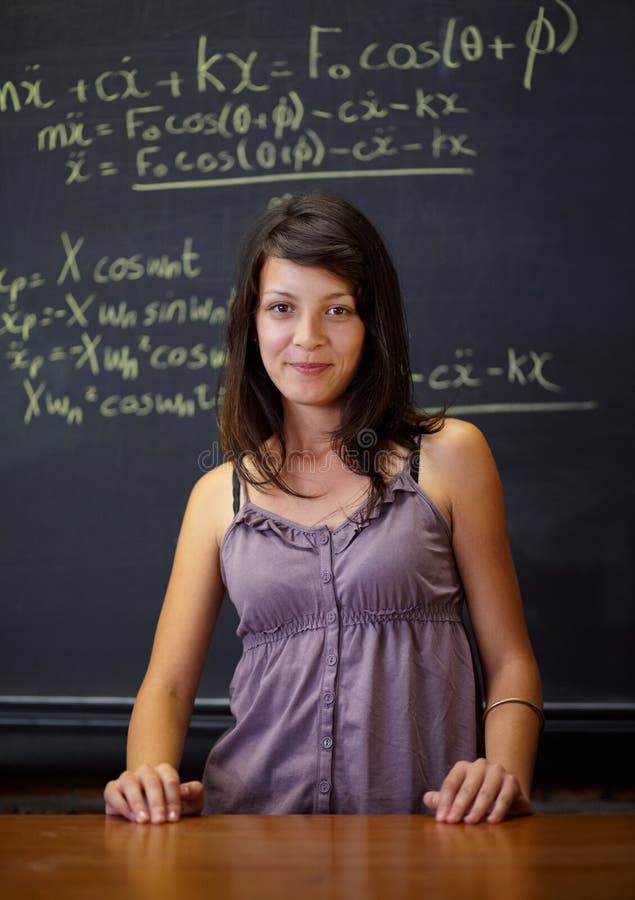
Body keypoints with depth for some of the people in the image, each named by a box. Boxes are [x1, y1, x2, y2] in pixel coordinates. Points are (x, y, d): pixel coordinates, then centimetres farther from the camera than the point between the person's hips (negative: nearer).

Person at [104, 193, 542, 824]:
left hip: (421, 824, -1)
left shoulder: (447, 455, 7)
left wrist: (504, 772, -12)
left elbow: (509, 662, 7)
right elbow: (167, 683, 10)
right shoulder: (219, 495, 13)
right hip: (255, 818, 2)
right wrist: (148, 776, -11)